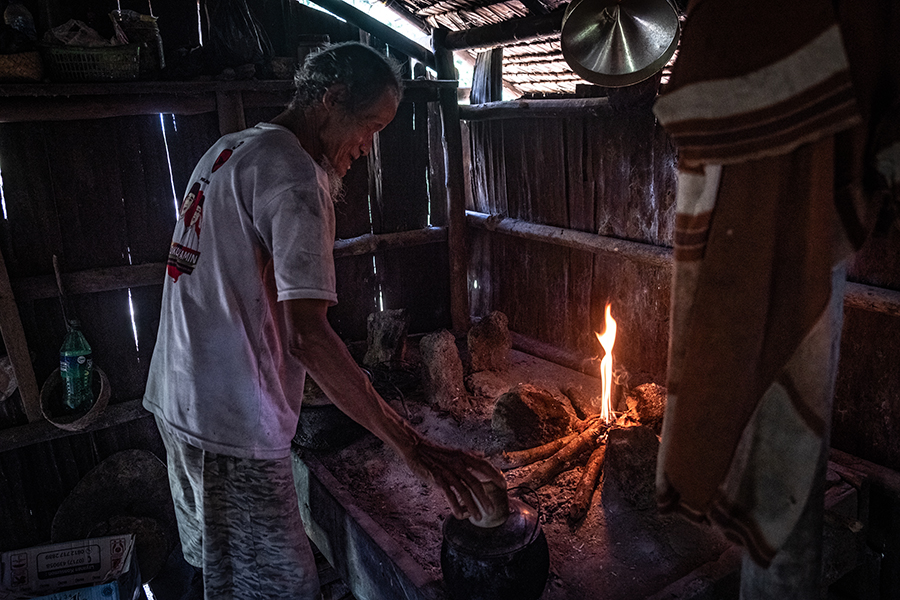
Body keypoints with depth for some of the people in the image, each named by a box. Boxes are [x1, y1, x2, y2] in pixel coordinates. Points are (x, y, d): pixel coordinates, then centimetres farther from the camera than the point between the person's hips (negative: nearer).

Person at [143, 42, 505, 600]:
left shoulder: (229, 149, 11)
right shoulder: (293, 172, -19)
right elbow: (308, 336, -29)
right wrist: (414, 446, -28)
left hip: (176, 397, 10)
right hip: (233, 424, -10)